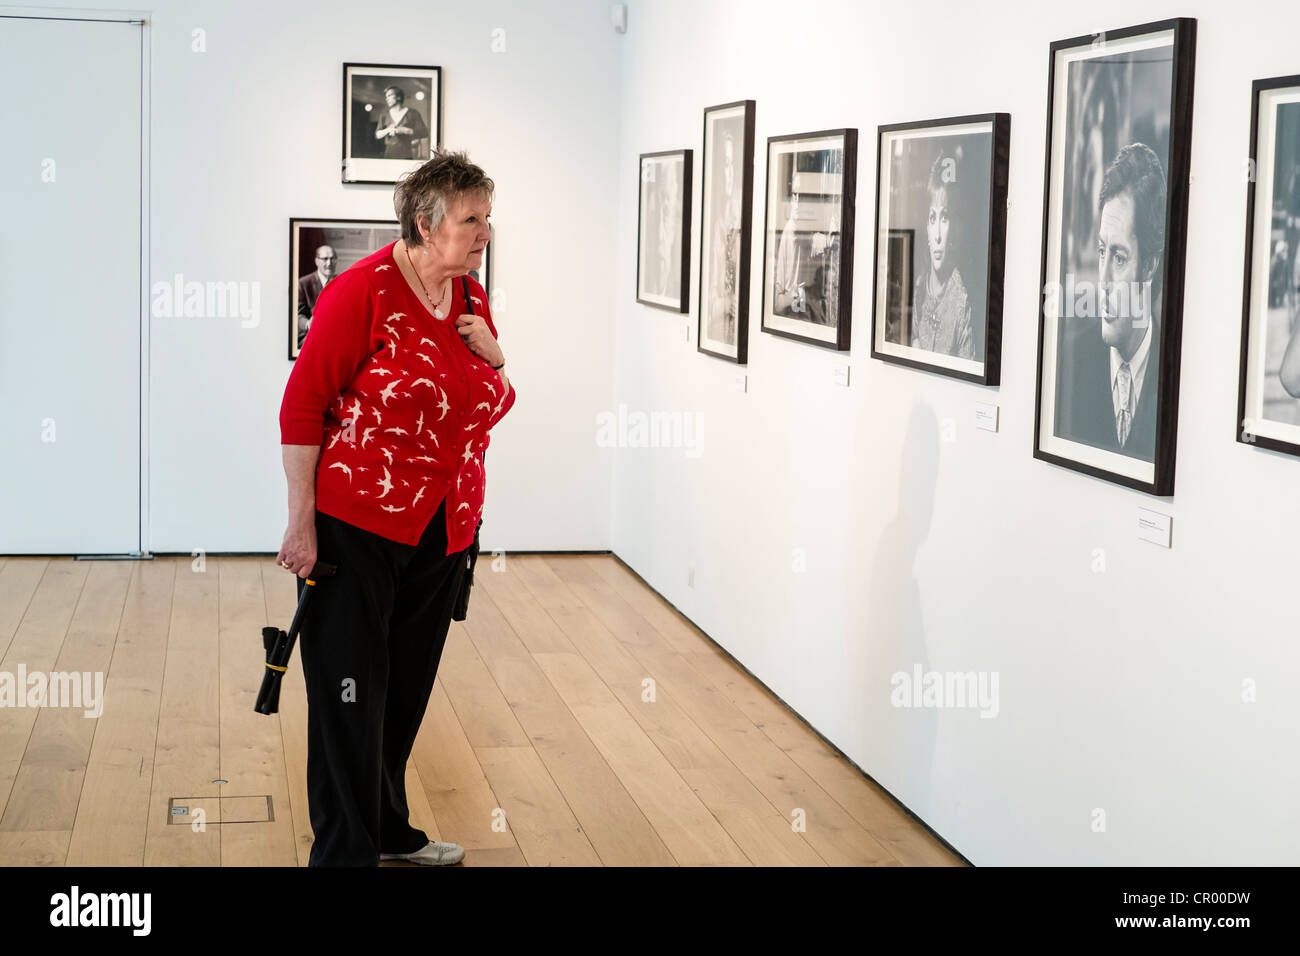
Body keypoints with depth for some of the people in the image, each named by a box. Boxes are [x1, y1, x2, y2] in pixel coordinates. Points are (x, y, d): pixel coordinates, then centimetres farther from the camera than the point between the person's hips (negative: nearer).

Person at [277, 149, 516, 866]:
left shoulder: (471, 300, 8)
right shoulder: (363, 292, -13)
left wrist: (492, 358, -3)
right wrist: (301, 523, -15)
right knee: (352, 695, -1)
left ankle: (390, 831, 33)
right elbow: (301, 407, -13)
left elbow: (492, 409, 20)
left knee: (406, 691, 17)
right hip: (357, 526, -7)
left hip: (444, 534, 7)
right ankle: (344, 850, 10)